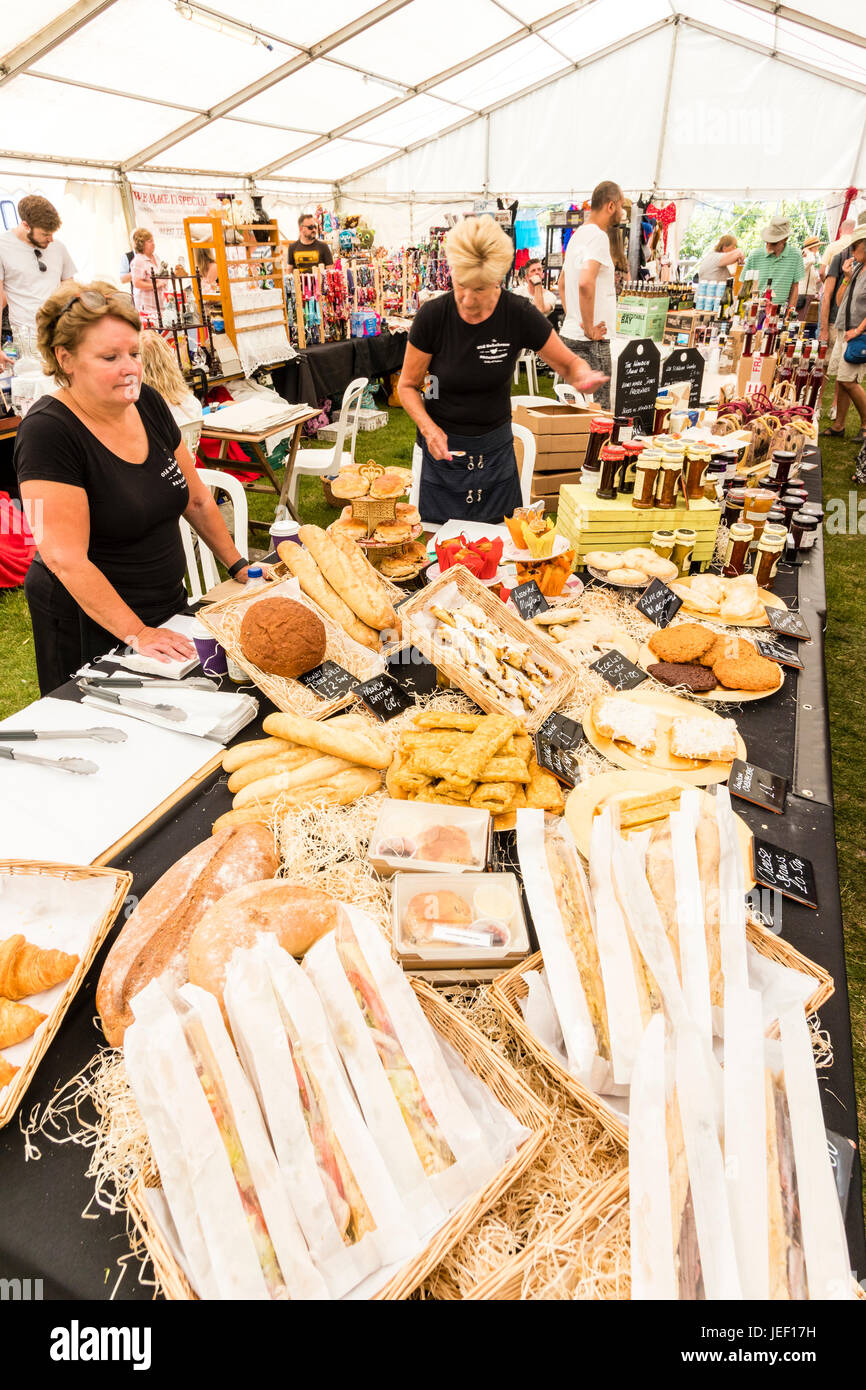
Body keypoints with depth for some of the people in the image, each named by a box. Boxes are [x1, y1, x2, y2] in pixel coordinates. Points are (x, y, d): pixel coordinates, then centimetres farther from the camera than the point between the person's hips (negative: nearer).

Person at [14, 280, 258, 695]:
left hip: (169, 603, 6)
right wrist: (136, 634, -25)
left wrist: (238, 566, 7)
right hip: (90, 625, -6)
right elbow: (67, 559, -24)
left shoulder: (148, 403, 0)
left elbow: (196, 499, 9)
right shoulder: (48, 431, -20)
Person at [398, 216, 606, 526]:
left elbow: (568, 363, 0)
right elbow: (408, 385, -2)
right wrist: (428, 427, -21)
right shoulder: (432, 316, -13)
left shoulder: (519, 315, -11)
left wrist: (583, 376, -25)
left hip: (496, 449, 1)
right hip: (443, 447, -1)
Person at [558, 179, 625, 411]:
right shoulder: (598, 236, -13)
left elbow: (562, 283, 28)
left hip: (569, 334, 10)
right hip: (591, 341, -10)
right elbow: (586, 282, -29)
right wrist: (589, 328, -21)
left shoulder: (578, 234, 18)